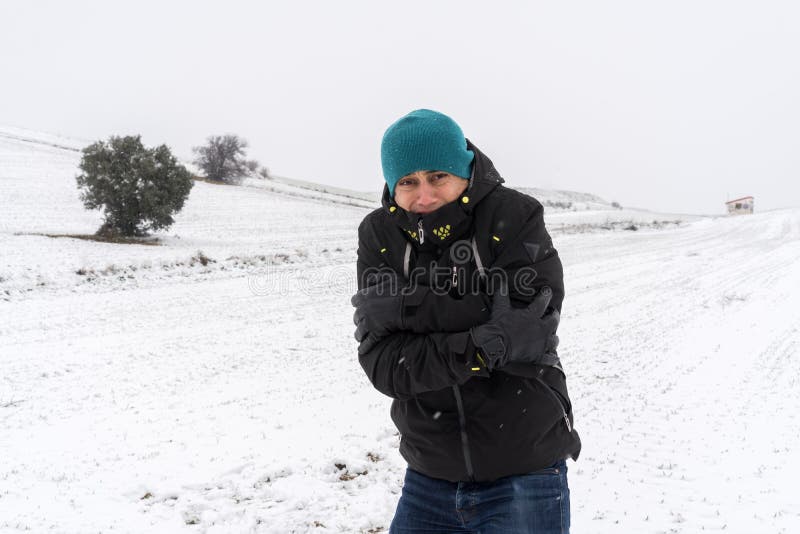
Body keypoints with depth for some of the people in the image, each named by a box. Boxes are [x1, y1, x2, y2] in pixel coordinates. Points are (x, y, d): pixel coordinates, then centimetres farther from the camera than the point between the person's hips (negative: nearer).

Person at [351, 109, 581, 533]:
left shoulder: (513, 217, -9)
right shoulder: (379, 236, -3)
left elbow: (527, 332, -21)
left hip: (524, 473, -3)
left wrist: (406, 303, -20)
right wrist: (465, 353, -28)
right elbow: (380, 362, -11)